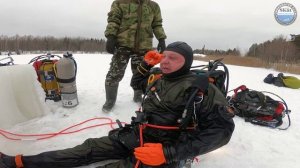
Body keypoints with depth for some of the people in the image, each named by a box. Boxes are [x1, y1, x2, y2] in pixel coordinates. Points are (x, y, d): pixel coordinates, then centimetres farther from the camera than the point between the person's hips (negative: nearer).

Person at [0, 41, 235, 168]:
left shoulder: (201, 89, -14)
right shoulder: (157, 78, 6)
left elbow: (222, 129, -20)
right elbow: (136, 82, 26)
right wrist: (146, 64, 3)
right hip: (135, 136, 6)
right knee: (89, 149, 0)